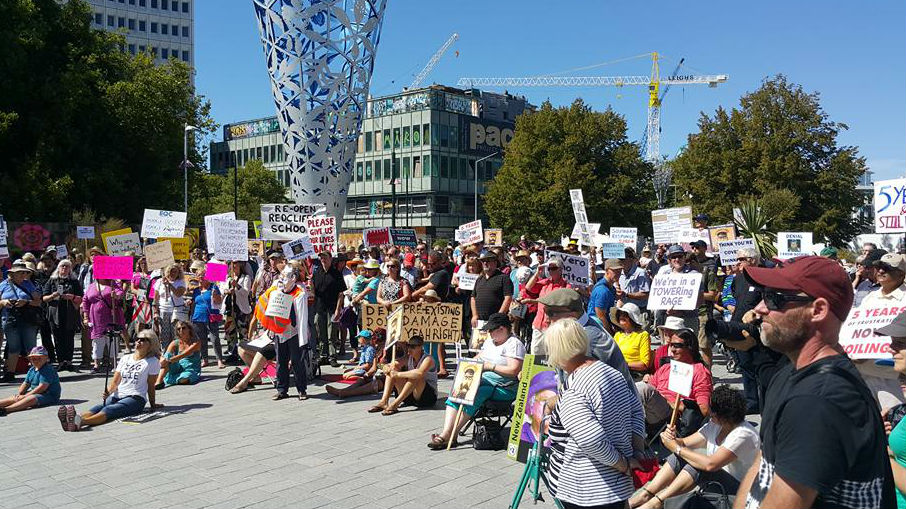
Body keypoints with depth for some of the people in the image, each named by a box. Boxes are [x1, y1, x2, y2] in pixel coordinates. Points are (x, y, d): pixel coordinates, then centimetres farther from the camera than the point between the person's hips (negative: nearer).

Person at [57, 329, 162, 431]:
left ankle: (80, 421, -61)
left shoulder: (153, 361, 7)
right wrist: (108, 392, -4)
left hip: (135, 398, -5)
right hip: (117, 395, 5)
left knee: (110, 409, -33)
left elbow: (150, 386, 6)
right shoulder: (125, 358, 22)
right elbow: (115, 382, 16)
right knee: (99, 407, -29)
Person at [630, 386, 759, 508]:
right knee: (680, 456, -11)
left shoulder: (743, 434, -25)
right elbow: (685, 443, 2)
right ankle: (646, 495, -14)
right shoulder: (715, 425, 1)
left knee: (698, 466, -32)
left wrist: (676, 448, -26)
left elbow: (710, 464, -36)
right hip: (715, 481, 8)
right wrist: (674, 440, -22)